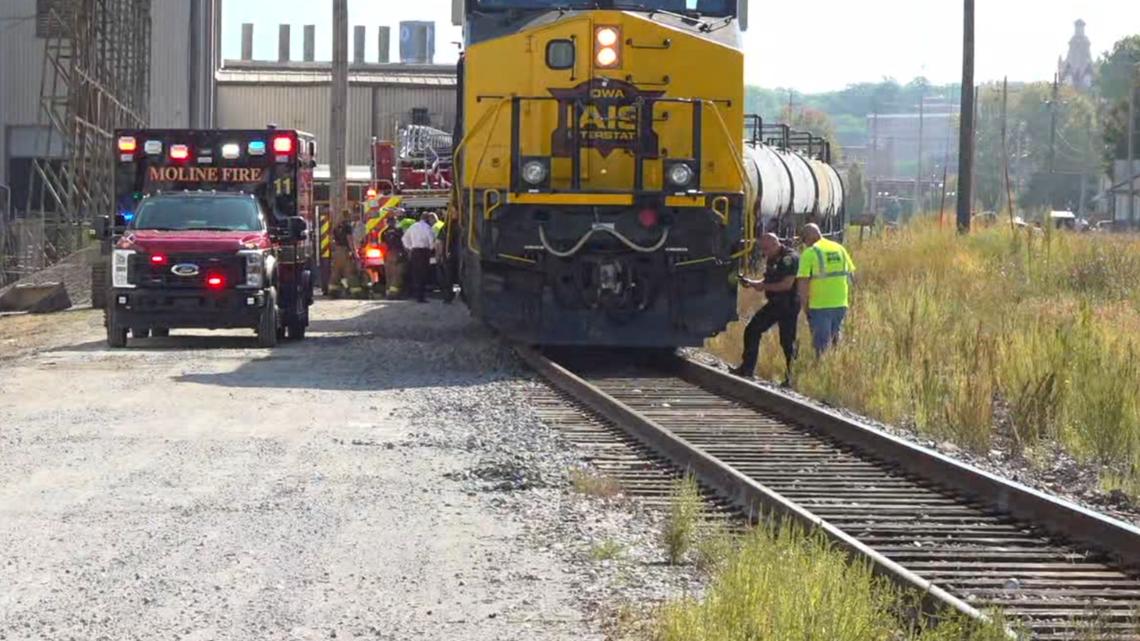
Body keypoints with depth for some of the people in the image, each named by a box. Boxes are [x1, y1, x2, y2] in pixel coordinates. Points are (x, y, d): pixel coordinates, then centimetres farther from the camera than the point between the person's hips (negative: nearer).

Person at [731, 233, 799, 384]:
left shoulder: (790, 258, -16)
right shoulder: (771, 259, 12)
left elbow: (787, 284, -22)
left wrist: (763, 286, -17)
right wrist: (751, 283, 5)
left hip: (789, 305, -9)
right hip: (774, 304, 9)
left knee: (787, 341, -4)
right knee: (752, 330, 5)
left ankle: (791, 376, 5)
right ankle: (747, 368, 12)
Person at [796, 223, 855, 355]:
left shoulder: (809, 253, -10)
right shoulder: (839, 249, 9)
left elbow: (803, 282, -14)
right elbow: (851, 274, 15)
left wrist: (804, 306, -6)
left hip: (819, 306, -5)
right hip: (840, 304, 5)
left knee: (821, 345, 2)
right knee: (834, 341, 21)